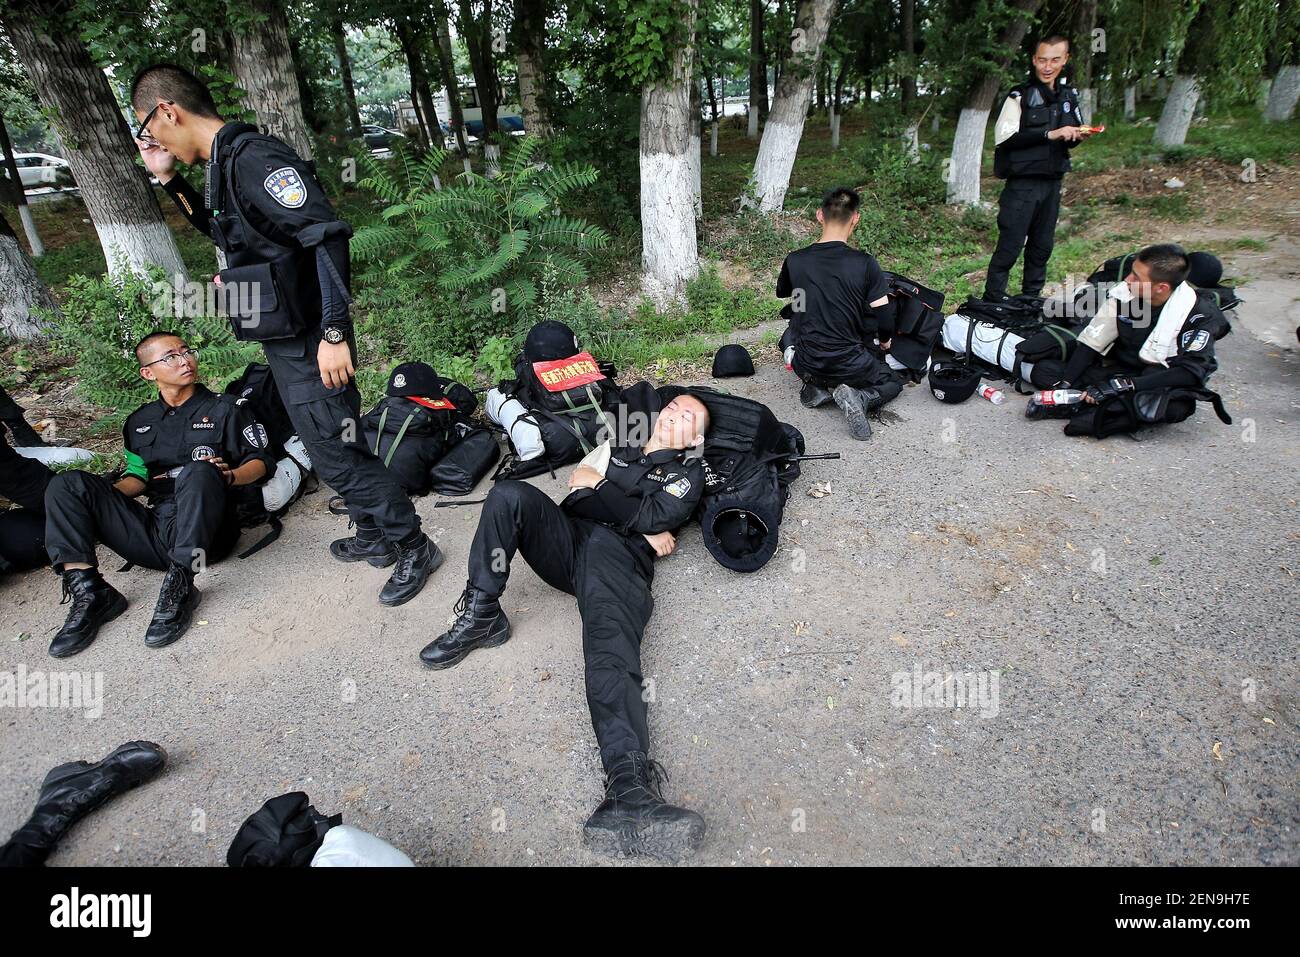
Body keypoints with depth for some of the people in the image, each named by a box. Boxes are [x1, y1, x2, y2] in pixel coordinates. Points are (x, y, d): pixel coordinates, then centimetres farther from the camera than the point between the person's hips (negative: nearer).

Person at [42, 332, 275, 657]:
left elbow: (262, 461, 6)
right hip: (153, 531, 4)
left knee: (198, 472, -35)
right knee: (66, 484, -10)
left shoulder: (225, 410, 11)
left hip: (202, 534, -4)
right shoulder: (139, 422, 23)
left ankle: (180, 588, -33)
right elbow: (138, 476, 22)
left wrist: (228, 476, -15)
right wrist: (102, 497, 1)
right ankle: (87, 590, -23)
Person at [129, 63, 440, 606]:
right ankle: (374, 536, 32)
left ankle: (413, 548, 9)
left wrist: (334, 333, -28)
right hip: (284, 339, 10)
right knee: (331, 444, 18)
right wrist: (168, 179, 19)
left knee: (336, 454, -4)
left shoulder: (254, 159, -18)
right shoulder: (225, 162, 13)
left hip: (308, 342, -10)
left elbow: (328, 236, -26)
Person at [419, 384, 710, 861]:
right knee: (511, 494, -24)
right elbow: (578, 479, 18)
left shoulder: (688, 473, 17)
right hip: (567, 539, 4)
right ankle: (481, 615, -14)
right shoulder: (618, 445, 33)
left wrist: (596, 484, 7)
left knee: (612, 654, -32)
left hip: (620, 558, -4)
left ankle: (628, 791, -52)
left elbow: (651, 517, 0)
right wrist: (643, 529, 10)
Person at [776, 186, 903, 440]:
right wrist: (884, 341, 13)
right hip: (850, 366, -2)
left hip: (807, 366, 2)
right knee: (893, 383, 28)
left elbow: (781, 293, 15)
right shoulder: (864, 263, -15)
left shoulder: (795, 260, -8)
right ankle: (859, 398, -7)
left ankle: (818, 388, 9)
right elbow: (885, 319, -10)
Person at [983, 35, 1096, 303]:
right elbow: (1003, 138, -18)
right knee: (1009, 248, -8)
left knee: (1042, 247, 11)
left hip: (1053, 183, 7)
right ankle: (992, 302, -1)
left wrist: (1078, 137, -1)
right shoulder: (1020, 96, -7)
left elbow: (1066, 142, 22)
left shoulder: (1069, 96, 14)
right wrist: (1049, 134, -21)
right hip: (1023, 184, -6)